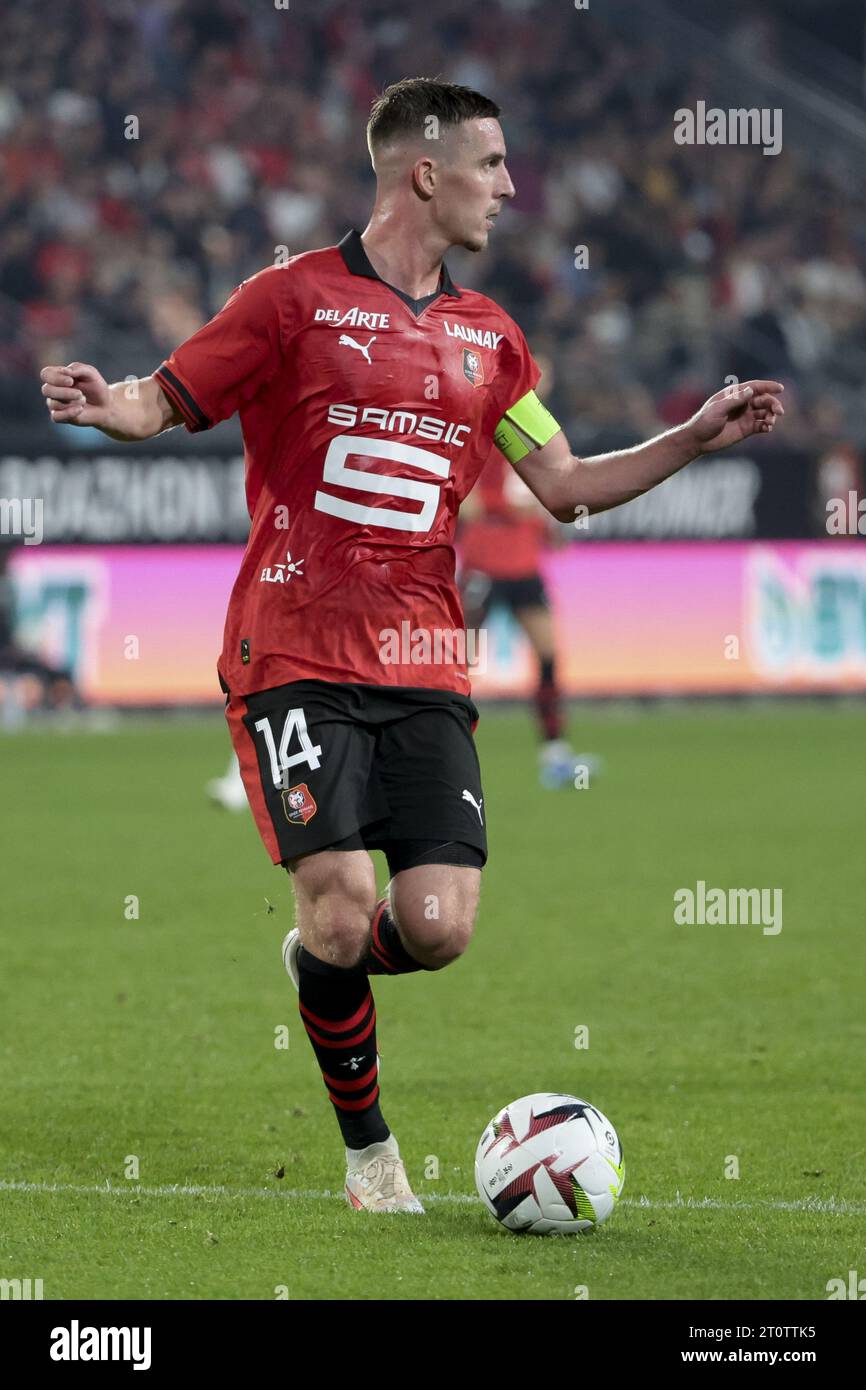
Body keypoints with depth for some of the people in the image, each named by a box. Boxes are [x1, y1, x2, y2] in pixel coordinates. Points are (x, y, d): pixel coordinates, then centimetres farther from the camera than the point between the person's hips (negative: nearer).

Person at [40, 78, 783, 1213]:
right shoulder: (296, 298, 0)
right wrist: (107, 407, -20)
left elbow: (568, 486, 20)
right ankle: (368, 1148, 8)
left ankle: (322, 958, 25)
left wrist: (696, 438, 10)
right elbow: (165, 402, 2)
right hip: (294, 659, -4)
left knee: (438, 927, -10)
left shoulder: (489, 337, 15)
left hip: (425, 668, 4)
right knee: (343, 907, -14)